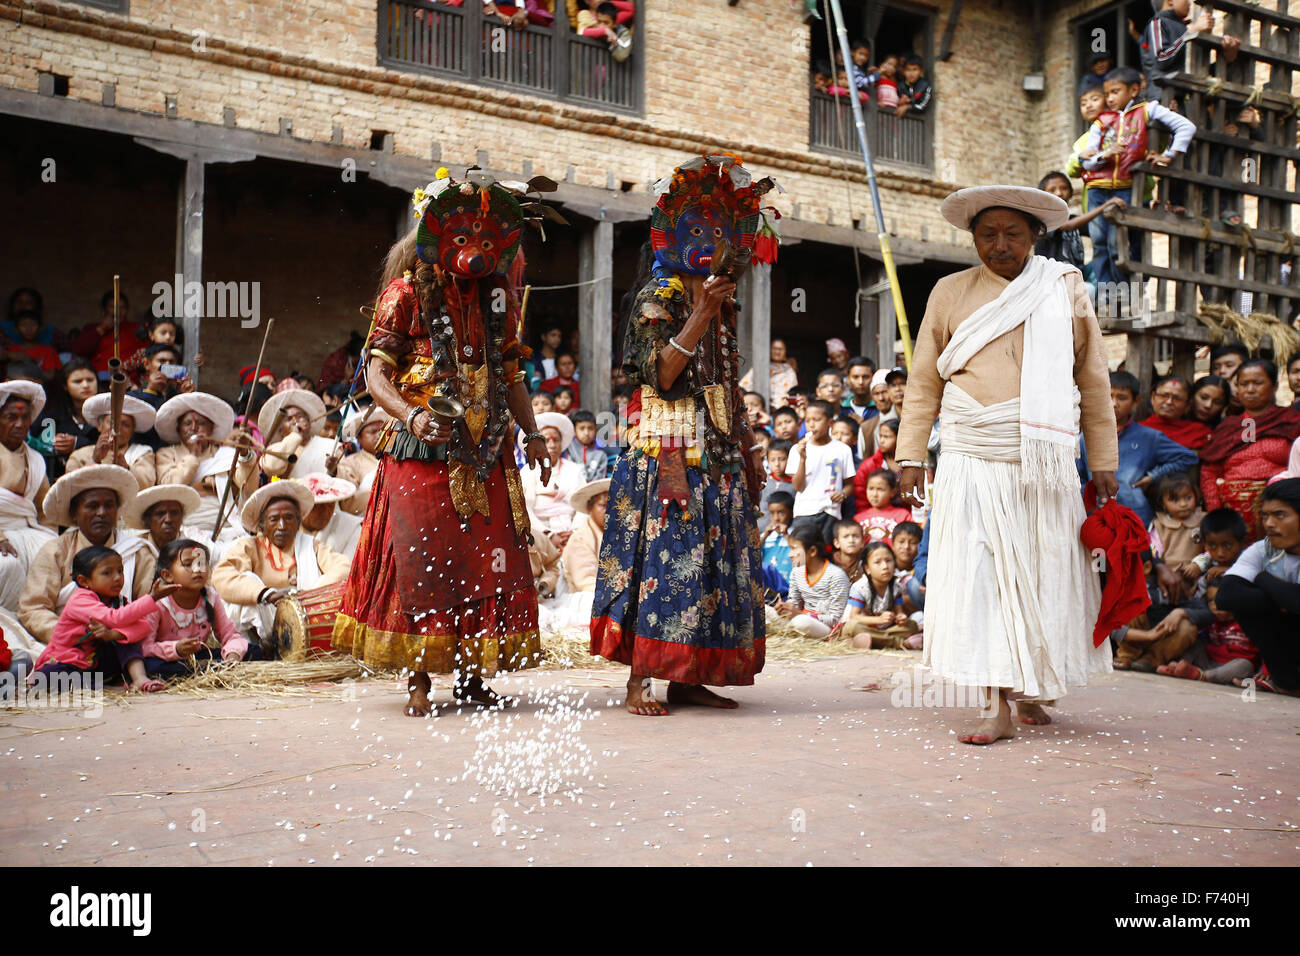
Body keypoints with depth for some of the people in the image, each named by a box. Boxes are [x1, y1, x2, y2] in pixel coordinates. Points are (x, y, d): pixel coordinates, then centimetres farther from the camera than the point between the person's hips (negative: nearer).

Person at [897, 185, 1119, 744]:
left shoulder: (1065, 289, 10)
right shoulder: (951, 293, 10)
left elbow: (1092, 379, 11)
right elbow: (925, 381, 11)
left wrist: (1103, 460, 8)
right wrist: (911, 456, 4)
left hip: (1043, 460, 1)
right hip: (972, 460, 0)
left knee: (1043, 577, 7)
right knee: (978, 577, -7)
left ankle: (1032, 690, 26)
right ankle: (999, 708, -3)